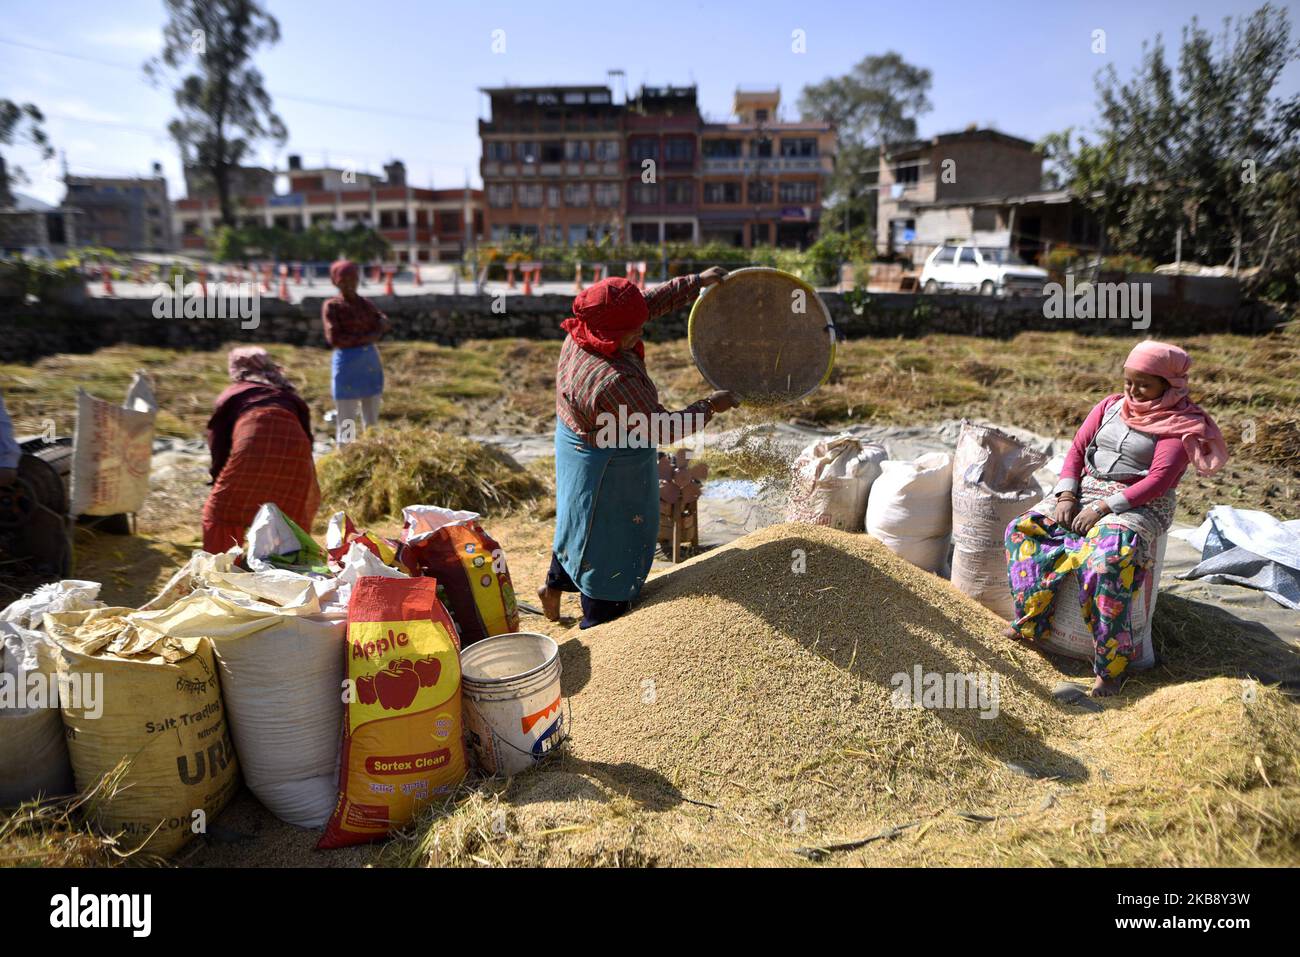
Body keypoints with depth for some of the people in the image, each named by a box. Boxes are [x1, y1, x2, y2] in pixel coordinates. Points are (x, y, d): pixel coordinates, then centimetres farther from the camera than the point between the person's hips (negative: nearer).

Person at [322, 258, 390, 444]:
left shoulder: (367, 304, 13)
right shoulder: (331, 306, -2)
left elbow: (384, 325, 2)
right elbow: (334, 339, -13)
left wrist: (383, 322, -20)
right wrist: (364, 338, -15)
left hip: (371, 363, 5)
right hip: (347, 364, -5)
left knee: (372, 421, 12)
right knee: (346, 422, -1)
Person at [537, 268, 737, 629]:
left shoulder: (582, 334, -12)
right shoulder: (613, 382, -37)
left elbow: (650, 302, 0)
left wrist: (698, 281, 4)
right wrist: (710, 406, -13)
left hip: (578, 447, 9)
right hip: (608, 469, -9)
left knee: (581, 524, 29)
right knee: (611, 542, 10)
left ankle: (555, 585, 50)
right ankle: (599, 624, 28)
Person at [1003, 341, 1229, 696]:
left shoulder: (1178, 424, -4)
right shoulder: (1110, 406, 13)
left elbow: (1158, 480, -15)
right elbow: (1077, 448, 9)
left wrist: (1103, 507, -21)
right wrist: (1066, 496, -7)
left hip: (1139, 504, -6)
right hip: (1086, 490, 6)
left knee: (1105, 562, -34)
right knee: (1025, 530, -14)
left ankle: (1112, 665, -23)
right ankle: (1029, 623, -4)